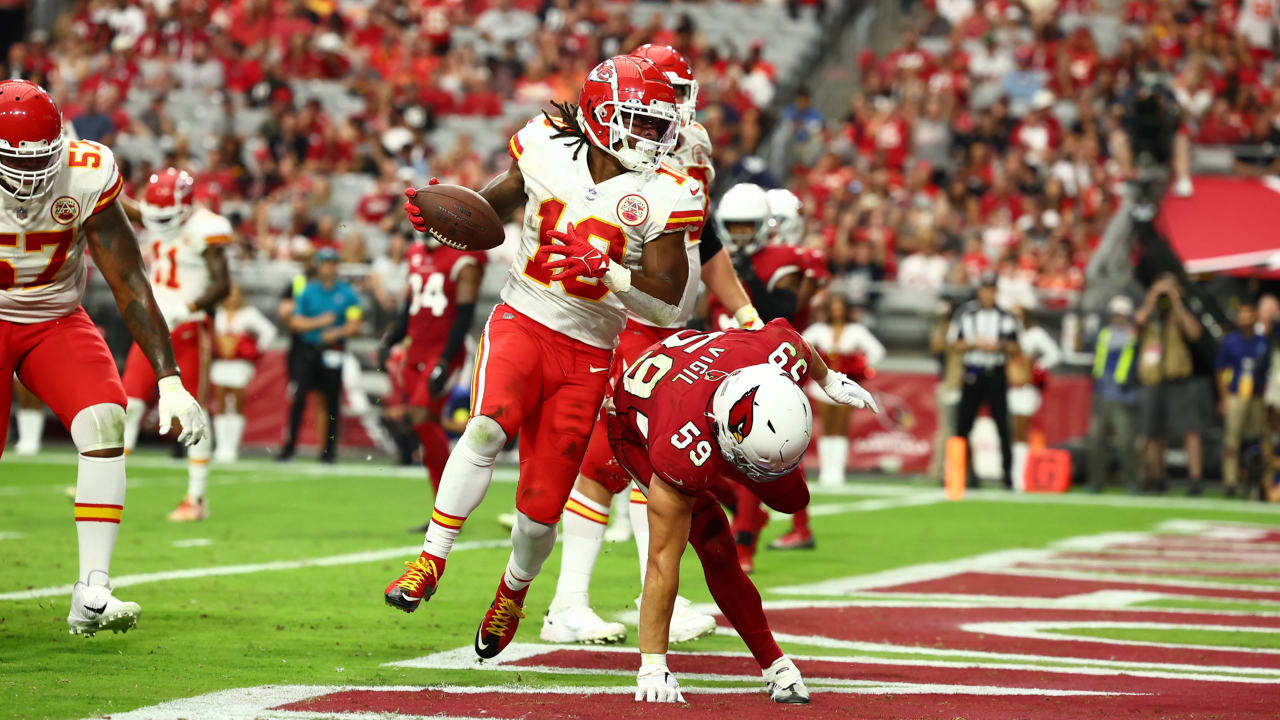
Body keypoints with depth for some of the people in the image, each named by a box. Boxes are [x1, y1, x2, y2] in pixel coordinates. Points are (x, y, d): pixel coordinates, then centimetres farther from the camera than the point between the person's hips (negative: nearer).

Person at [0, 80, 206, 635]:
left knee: (103, 420, -23)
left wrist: (169, 380, -17)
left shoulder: (87, 177, -18)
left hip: (56, 319, 1)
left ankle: (91, 597, -23)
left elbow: (130, 283, -13)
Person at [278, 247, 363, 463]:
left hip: (332, 353, 0)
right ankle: (289, 446, -6)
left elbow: (354, 324, 1)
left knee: (332, 401, 1)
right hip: (308, 351, 0)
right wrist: (319, 322, -10)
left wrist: (337, 332, -15)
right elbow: (295, 322, 2)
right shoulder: (307, 291, 8)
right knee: (299, 398, -8)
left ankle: (330, 448, 9)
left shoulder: (346, 292, 6)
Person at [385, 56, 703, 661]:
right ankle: (432, 560, -21)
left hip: (588, 355, 0)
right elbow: (490, 208, 16)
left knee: (542, 505, 1)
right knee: (488, 426, -31)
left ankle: (513, 589, 34)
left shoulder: (662, 197, -7)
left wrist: (607, 272, -26)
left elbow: (668, 303, -10)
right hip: (521, 322, 0)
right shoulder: (547, 150, -2)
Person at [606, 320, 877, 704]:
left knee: (791, 498, 12)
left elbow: (781, 329, -10)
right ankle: (773, 664, -2)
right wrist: (653, 667, -34)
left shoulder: (785, 354, -38)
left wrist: (830, 381, 11)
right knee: (716, 550, -17)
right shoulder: (683, 455, -47)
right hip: (637, 428, -5)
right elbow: (663, 558, -39)